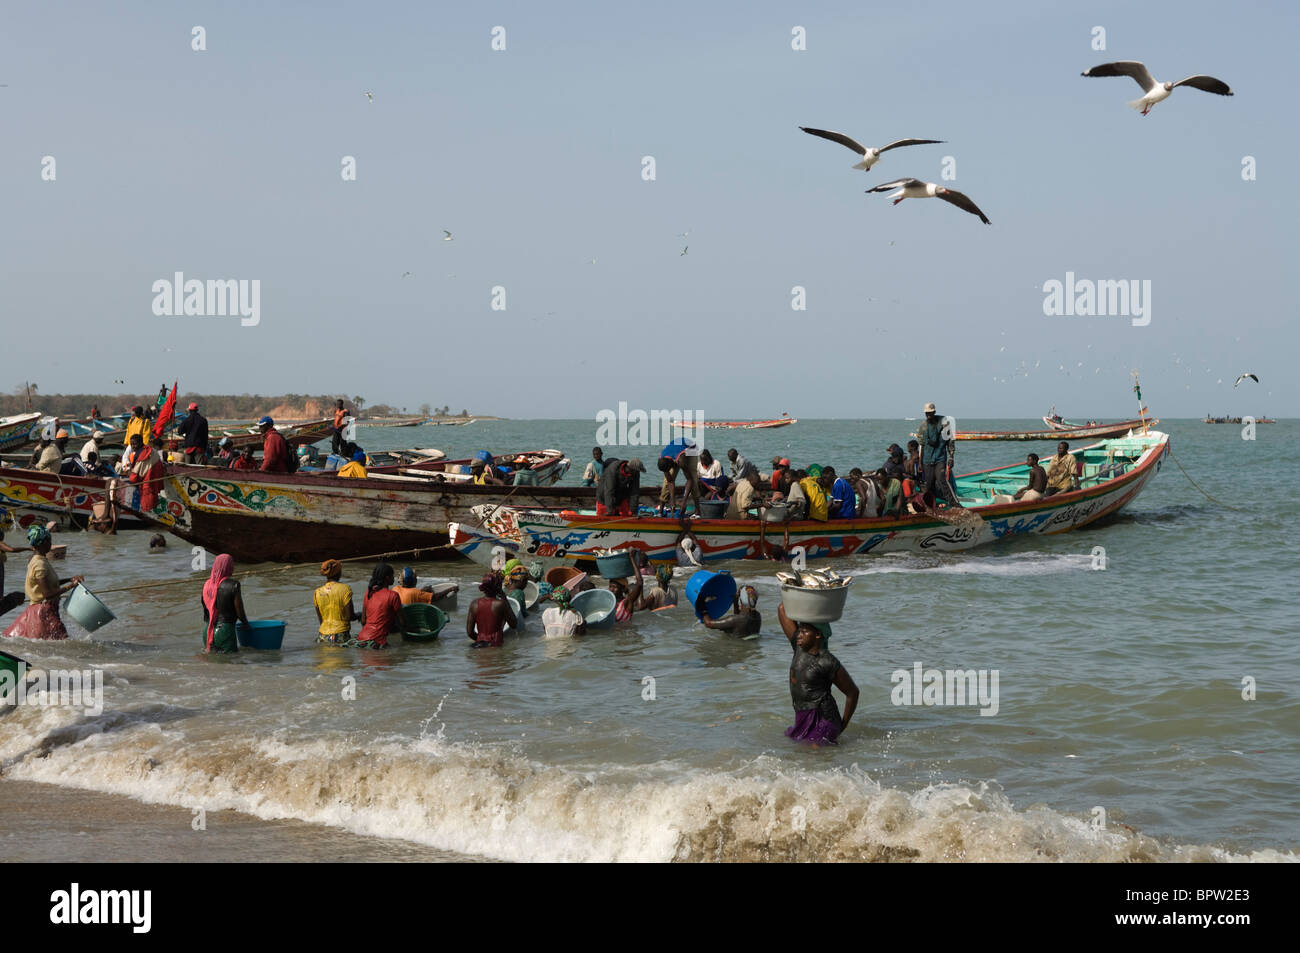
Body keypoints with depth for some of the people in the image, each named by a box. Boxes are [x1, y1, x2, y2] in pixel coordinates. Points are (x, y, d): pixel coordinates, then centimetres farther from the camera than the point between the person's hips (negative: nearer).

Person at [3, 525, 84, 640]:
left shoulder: (35, 559, 12)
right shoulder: (40, 564, -19)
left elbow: (51, 583, 22)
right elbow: (48, 593, -21)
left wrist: (70, 579, 13)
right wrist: (71, 585, -14)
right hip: (45, 611, -10)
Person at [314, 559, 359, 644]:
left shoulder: (317, 593, 6)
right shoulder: (345, 589, -7)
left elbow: (320, 620, 11)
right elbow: (350, 617, -5)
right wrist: (359, 615, 16)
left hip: (323, 637, 5)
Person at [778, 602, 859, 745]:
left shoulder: (829, 663, -13)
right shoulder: (799, 647, 5)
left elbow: (853, 692, -3)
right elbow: (782, 609, 10)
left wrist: (844, 724, 2)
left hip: (821, 719, -8)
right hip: (803, 718, 9)